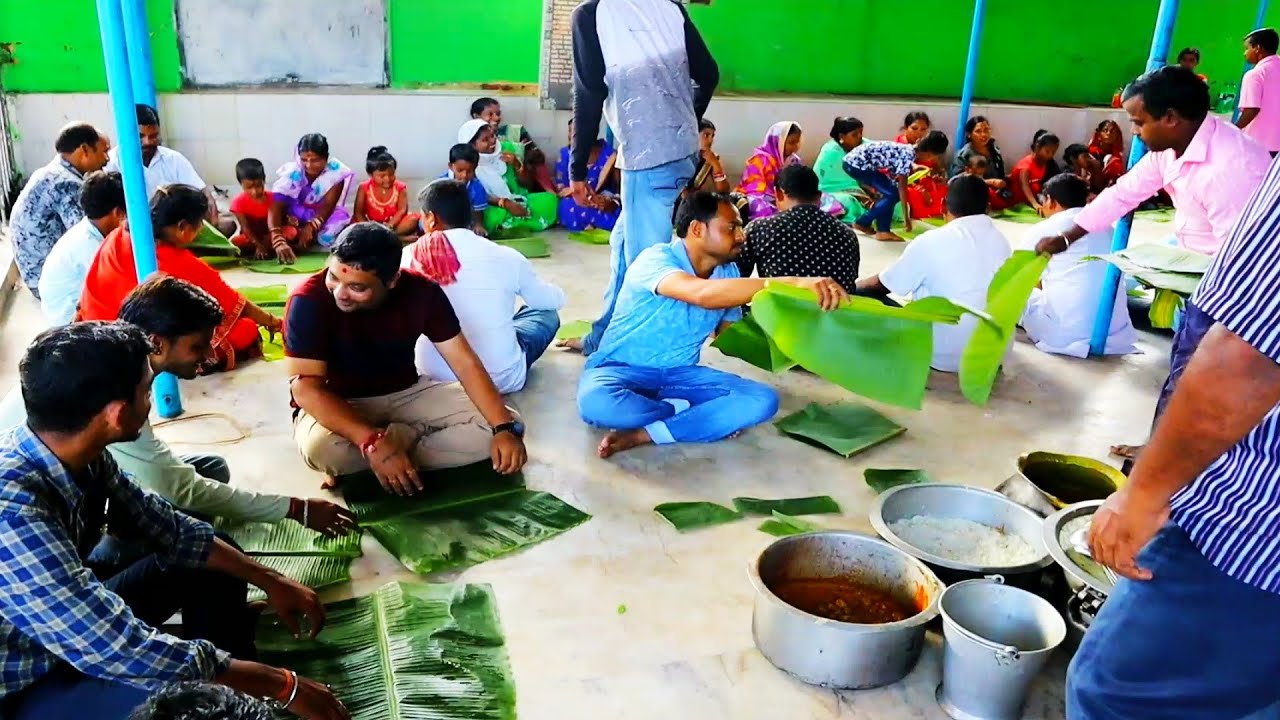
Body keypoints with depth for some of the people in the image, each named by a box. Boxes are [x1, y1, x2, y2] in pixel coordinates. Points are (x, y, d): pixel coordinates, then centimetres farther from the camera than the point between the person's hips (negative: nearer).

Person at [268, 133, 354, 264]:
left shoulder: (336, 171, -21)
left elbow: (328, 205, -22)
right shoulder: (291, 172, -24)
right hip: (296, 217, -1)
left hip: (323, 216, 1)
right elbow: (275, 208, -34)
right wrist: (279, 242, -51)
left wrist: (311, 227, -41)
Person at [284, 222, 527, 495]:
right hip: (338, 406, -3)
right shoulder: (308, 301, -24)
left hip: (407, 395, 4)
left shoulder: (422, 292, -15)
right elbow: (306, 388, -28)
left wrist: (504, 428, -27)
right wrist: (373, 442, -41)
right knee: (321, 447, -39)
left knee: (500, 424, -15)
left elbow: (466, 364, -14)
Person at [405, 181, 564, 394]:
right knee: (547, 313, 22)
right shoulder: (506, 257, -7)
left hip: (433, 375, 2)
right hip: (500, 378, -2)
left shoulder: (410, 257, -7)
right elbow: (555, 299, 9)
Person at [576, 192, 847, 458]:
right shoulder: (656, 259, -21)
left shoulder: (727, 272, 1)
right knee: (596, 402, -40)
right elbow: (703, 294, -42)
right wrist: (792, 283, -48)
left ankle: (642, 434, -23)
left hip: (679, 373, 6)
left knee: (763, 399, -17)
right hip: (622, 368, -6)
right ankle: (687, 411, -13)